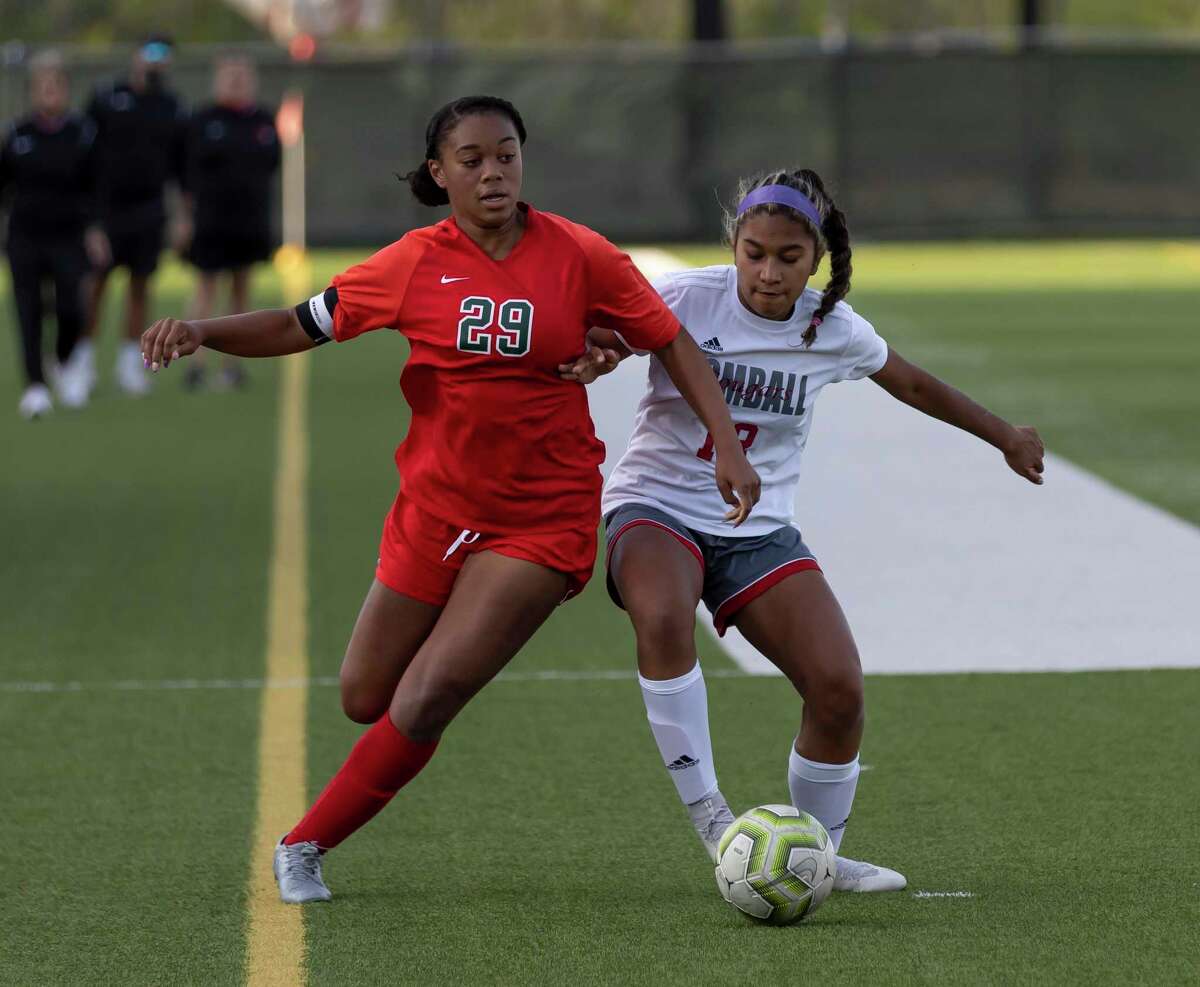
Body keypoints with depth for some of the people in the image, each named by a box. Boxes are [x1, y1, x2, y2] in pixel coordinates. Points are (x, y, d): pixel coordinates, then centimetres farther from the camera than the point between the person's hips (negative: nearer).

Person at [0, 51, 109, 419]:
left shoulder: (82, 135, -1)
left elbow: (94, 188, 2)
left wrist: (94, 228, -6)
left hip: (68, 237, -1)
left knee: (70, 309, -10)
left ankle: (66, 364, 19)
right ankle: (35, 386, -1)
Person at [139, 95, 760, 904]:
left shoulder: (579, 256, -8)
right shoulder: (417, 263, -4)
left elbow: (673, 344, 1)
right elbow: (300, 327, -1)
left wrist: (727, 444, -9)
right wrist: (200, 332, -17)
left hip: (541, 522, -3)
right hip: (434, 508, 3)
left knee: (424, 703, -13)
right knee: (365, 701, 8)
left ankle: (304, 845, 1)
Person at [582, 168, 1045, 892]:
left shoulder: (835, 331, -1)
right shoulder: (687, 299, -12)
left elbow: (914, 385, 18)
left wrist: (1004, 436, 27)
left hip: (758, 529, 3)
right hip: (655, 506, -3)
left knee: (839, 688, -14)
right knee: (663, 618, -38)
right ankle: (711, 818, -25)